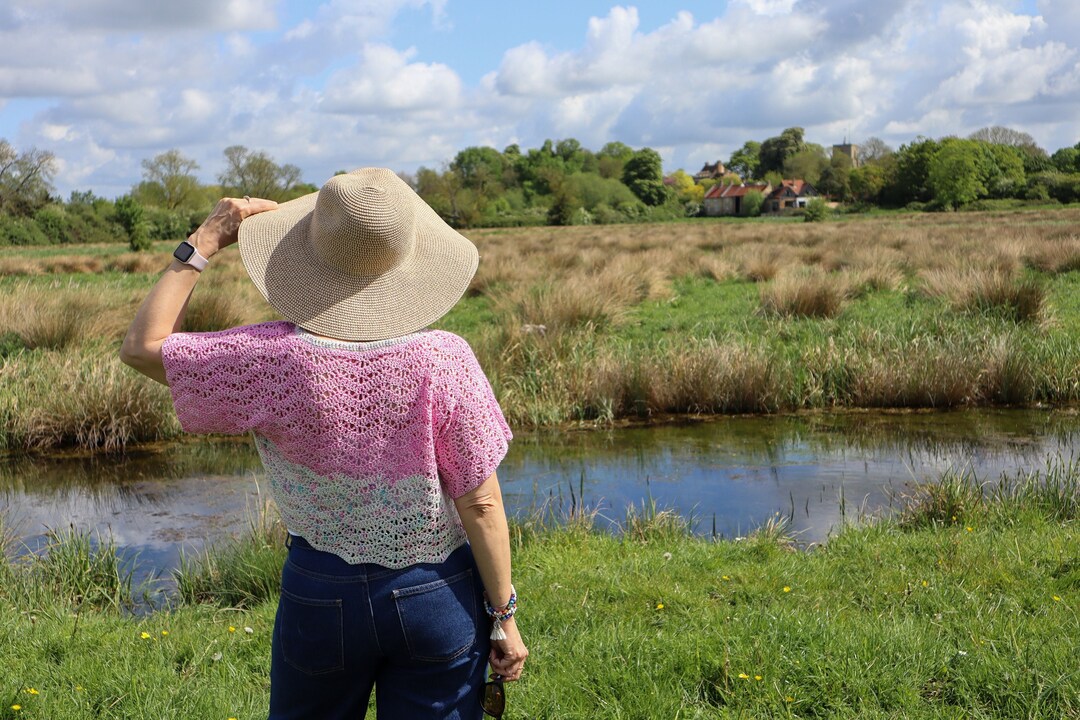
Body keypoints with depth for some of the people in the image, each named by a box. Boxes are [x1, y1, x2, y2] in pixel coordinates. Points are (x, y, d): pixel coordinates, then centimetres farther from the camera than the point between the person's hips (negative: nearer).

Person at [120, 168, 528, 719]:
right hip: (439, 594, 0)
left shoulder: (274, 361, -17)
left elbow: (141, 346, -3)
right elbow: (480, 503, -12)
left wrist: (204, 243, 0)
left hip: (320, 595, 1)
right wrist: (503, 617, -1)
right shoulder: (444, 361, -18)